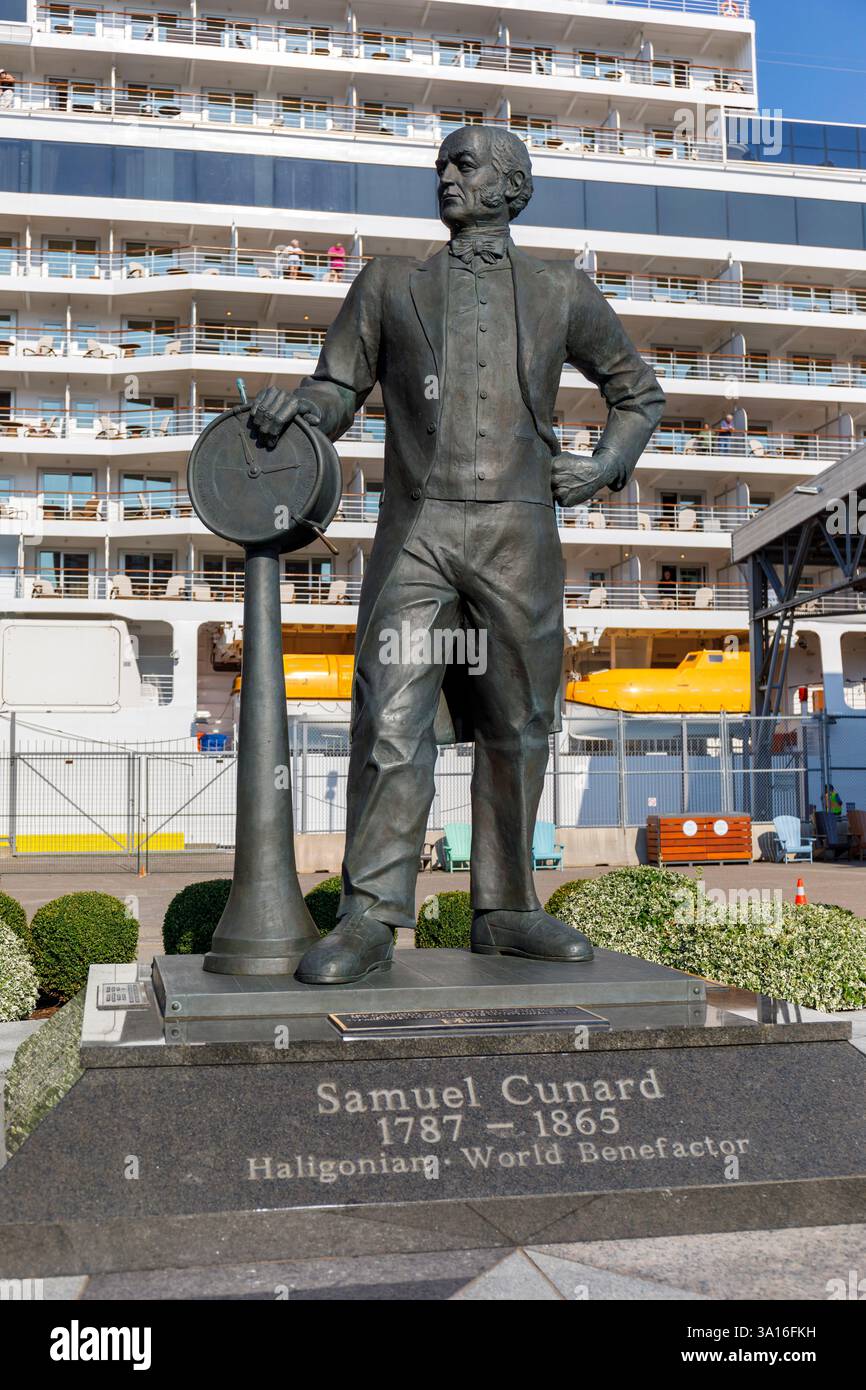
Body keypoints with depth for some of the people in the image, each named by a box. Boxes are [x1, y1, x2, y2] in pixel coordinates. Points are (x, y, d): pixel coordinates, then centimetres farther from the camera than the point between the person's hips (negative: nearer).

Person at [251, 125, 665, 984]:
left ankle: (504, 910, 15)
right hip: (416, 528, -1)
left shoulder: (562, 294, 15)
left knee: (517, 725, 5)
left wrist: (605, 465, 6)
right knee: (392, 720, -12)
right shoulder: (390, 283, 16)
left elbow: (638, 391, 24)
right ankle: (370, 918, -7)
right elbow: (339, 389, 14)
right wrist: (296, 406, -9)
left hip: (518, 534, 1)